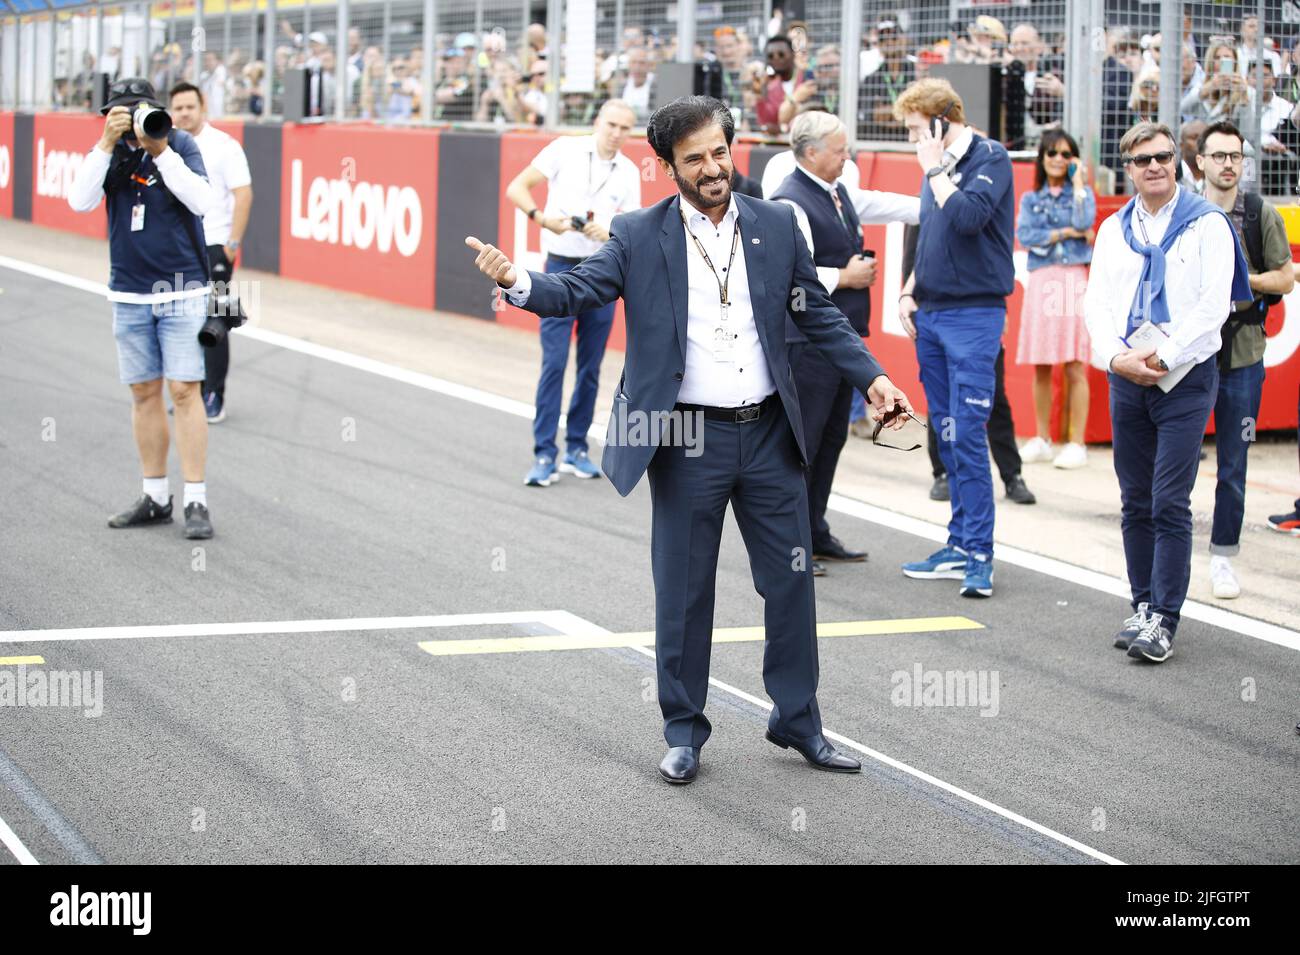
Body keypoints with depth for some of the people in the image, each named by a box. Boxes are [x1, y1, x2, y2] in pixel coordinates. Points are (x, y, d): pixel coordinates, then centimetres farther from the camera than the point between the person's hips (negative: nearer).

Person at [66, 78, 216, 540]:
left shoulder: (180, 144, -5)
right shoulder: (109, 152, 2)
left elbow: (201, 200, -17)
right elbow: (80, 201, -12)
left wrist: (160, 150, -22)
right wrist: (107, 143, -18)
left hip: (181, 289, -3)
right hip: (129, 293, 3)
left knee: (185, 390, -8)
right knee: (144, 393, 9)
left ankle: (196, 501, -6)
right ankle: (155, 497, 18)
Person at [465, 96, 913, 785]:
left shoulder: (776, 225, 5)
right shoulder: (640, 237, -3)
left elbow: (817, 314, 11)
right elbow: (577, 291, -12)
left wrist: (870, 376, 3)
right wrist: (518, 282, -32)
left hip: (769, 435, 3)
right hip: (687, 441, -2)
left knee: (791, 583, 9)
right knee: (684, 592, 6)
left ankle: (797, 721, 25)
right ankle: (683, 733, 20)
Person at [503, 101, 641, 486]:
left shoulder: (629, 172, 7)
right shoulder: (564, 150, -2)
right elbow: (517, 188, -4)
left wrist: (607, 234, -15)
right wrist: (543, 218, -20)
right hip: (562, 269, -3)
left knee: (591, 367, 7)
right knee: (554, 364, -9)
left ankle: (576, 450, 16)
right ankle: (544, 455, -6)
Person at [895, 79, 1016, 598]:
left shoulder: (990, 159, -8)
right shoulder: (936, 165, 14)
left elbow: (969, 217, -24)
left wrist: (935, 168, -13)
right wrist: (910, 289, 11)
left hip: (973, 315, -8)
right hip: (931, 314, 8)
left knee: (967, 435, -11)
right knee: (947, 434, 10)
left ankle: (978, 555, -7)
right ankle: (961, 545, 16)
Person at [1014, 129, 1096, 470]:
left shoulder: (1081, 192, 10)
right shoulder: (1031, 199, 14)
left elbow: (1084, 222, -10)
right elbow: (1024, 235, -1)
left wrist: (1078, 182, -1)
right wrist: (1065, 233, -6)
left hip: (1074, 279, -2)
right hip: (1041, 280, 2)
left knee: (1075, 367, -6)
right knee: (1041, 367, 3)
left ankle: (1076, 444, -4)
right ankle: (1042, 440, 12)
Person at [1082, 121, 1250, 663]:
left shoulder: (1207, 225, -1)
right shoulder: (1114, 229, 12)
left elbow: (1213, 305, -10)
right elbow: (1097, 302, 6)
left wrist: (1165, 358, -15)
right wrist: (1117, 357, -11)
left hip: (1184, 377, -5)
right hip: (1126, 377, 5)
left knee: (1170, 504, -9)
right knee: (1135, 502, 8)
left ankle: (1164, 620, -7)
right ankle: (1143, 607, 16)